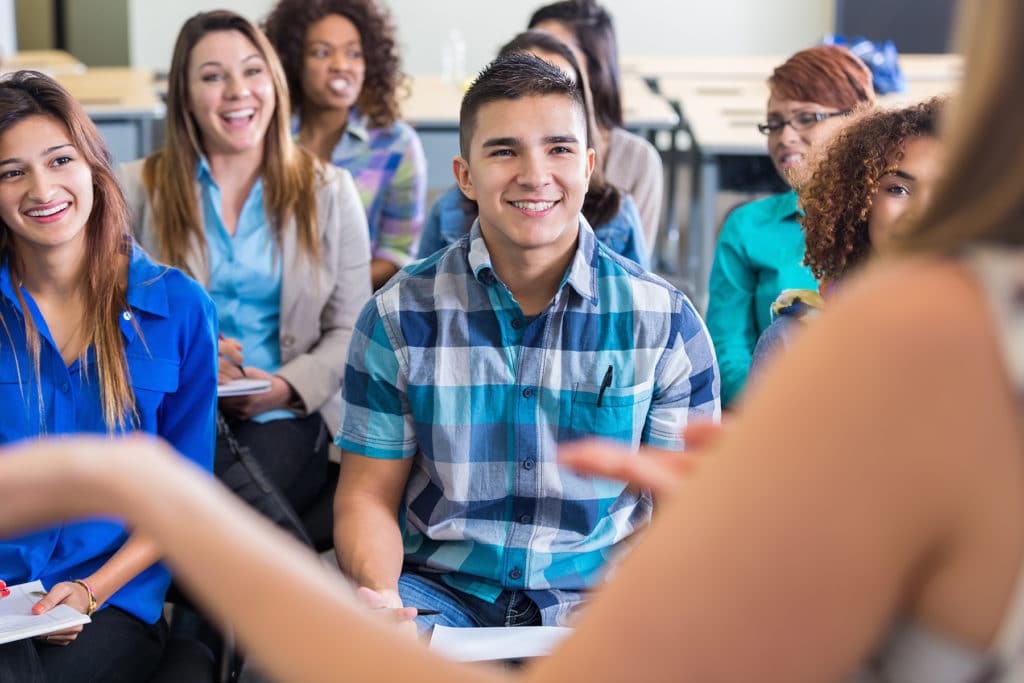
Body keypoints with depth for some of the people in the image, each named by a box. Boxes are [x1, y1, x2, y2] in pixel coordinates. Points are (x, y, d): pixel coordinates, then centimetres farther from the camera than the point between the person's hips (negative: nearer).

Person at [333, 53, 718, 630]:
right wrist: (378, 593, -16)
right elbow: (368, 496, 6)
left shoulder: (665, 321, 1)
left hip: (592, 596, 1)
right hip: (439, 589, 0)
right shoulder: (400, 317, 2)